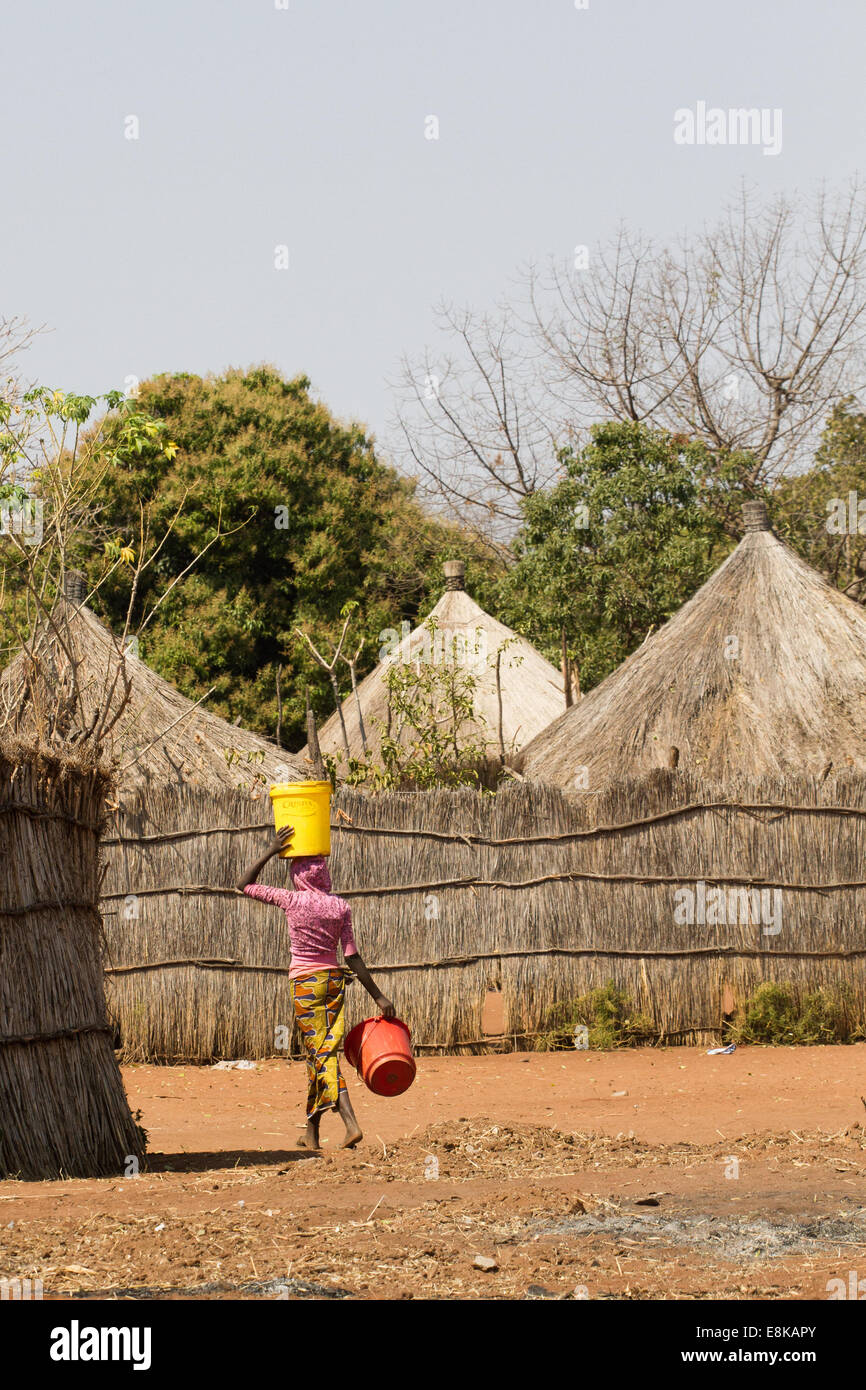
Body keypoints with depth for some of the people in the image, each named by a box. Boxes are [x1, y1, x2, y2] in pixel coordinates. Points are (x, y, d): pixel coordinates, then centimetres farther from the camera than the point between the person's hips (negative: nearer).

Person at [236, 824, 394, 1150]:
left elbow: (244, 885, 3)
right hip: (335, 980, 4)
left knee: (320, 1056, -3)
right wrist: (379, 997, 1)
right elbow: (353, 957, -2)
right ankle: (311, 1131, 18)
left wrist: (272, 851, 2)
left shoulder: (292, 901, -9)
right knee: (323, 1053, 11)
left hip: (305, 984, -4)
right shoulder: (340, 906, 1)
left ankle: (351, 1124, -18)